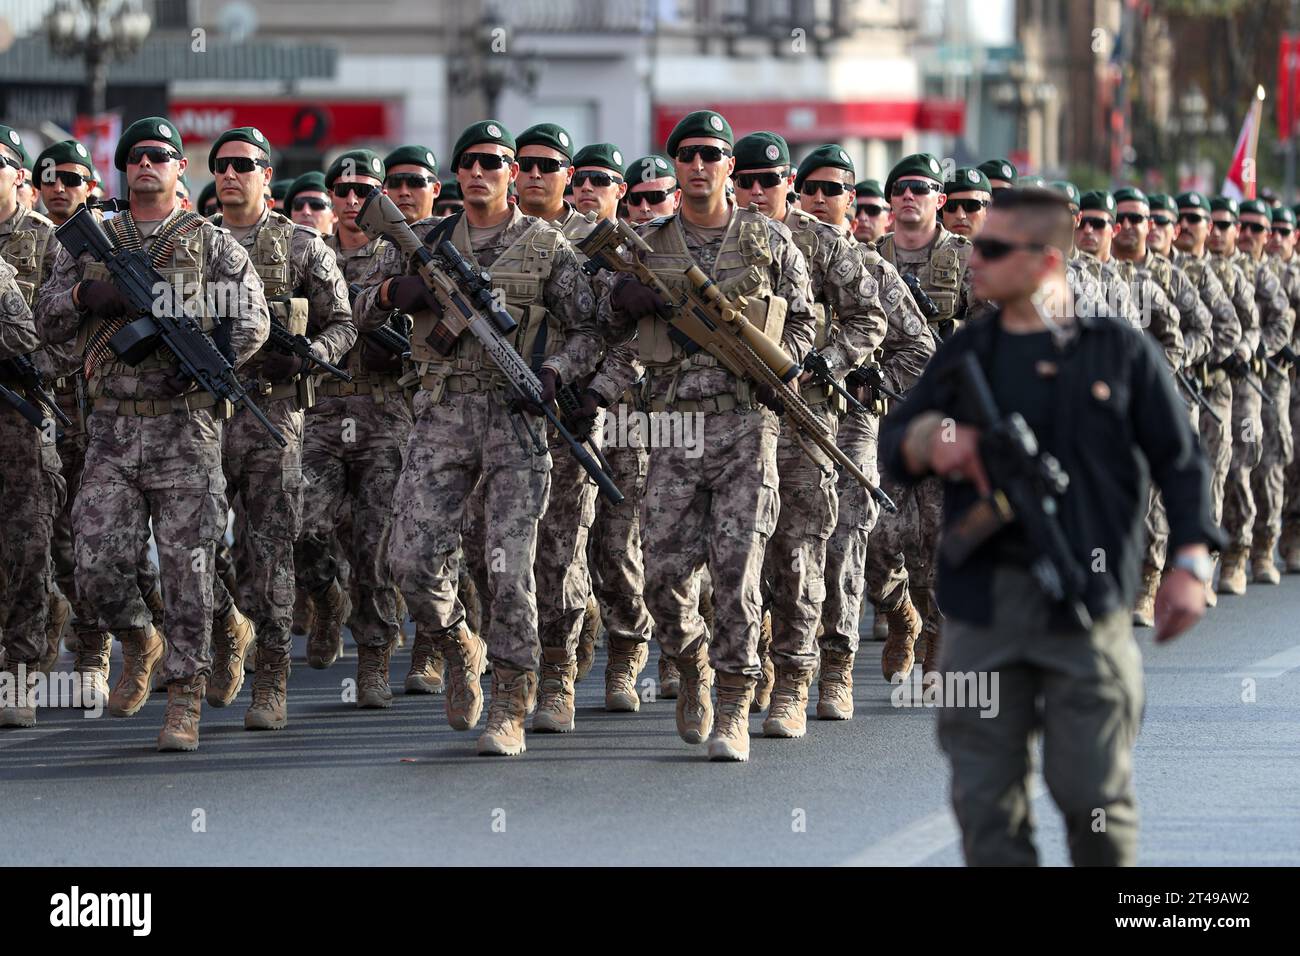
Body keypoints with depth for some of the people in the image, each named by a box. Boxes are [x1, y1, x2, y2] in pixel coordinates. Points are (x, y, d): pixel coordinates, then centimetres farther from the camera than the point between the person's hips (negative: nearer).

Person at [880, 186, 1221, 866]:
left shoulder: (1120, 350, 5)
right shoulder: (967, 352, 14)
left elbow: (1179, 460, 6)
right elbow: (892, 446, 15)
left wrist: (1189, 564, -5)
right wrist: (927, 440, -9)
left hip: (1086, 605, -3)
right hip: (983, 605, 3)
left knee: (1094, 791, -1)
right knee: (985, 798, 1)